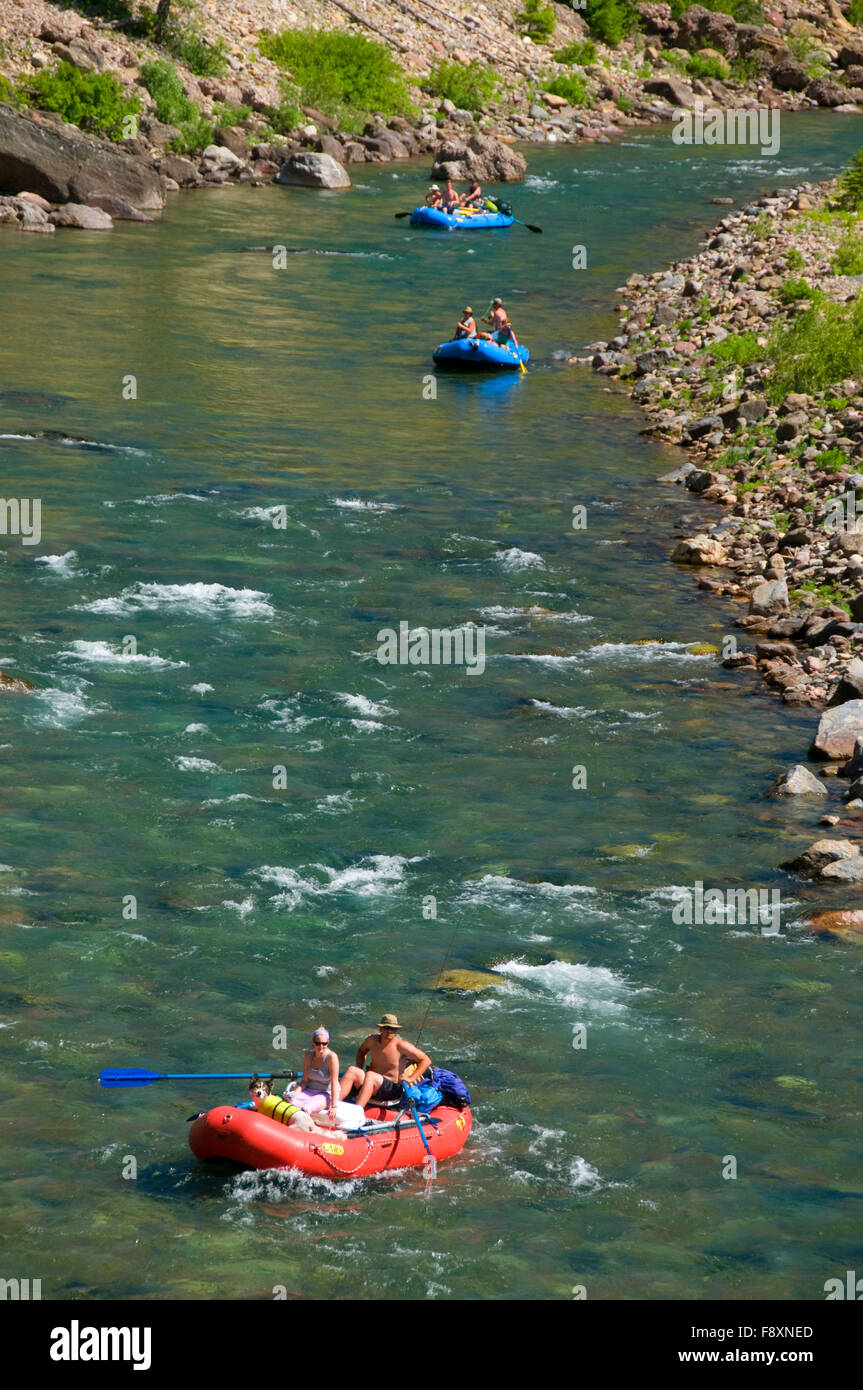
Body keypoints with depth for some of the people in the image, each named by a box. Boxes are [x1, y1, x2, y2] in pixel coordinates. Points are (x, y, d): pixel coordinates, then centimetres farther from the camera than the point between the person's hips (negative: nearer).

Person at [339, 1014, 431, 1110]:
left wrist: (411, 1079, -11)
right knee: (351, 1070, -20)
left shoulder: (401, 1045, -7)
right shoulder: (372, 1040, 9)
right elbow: (361, 1051, 33)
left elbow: (426, 1060, -4)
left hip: (393, 1090, -5)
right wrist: (359, 1070, 18)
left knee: (370, 1076, -34)